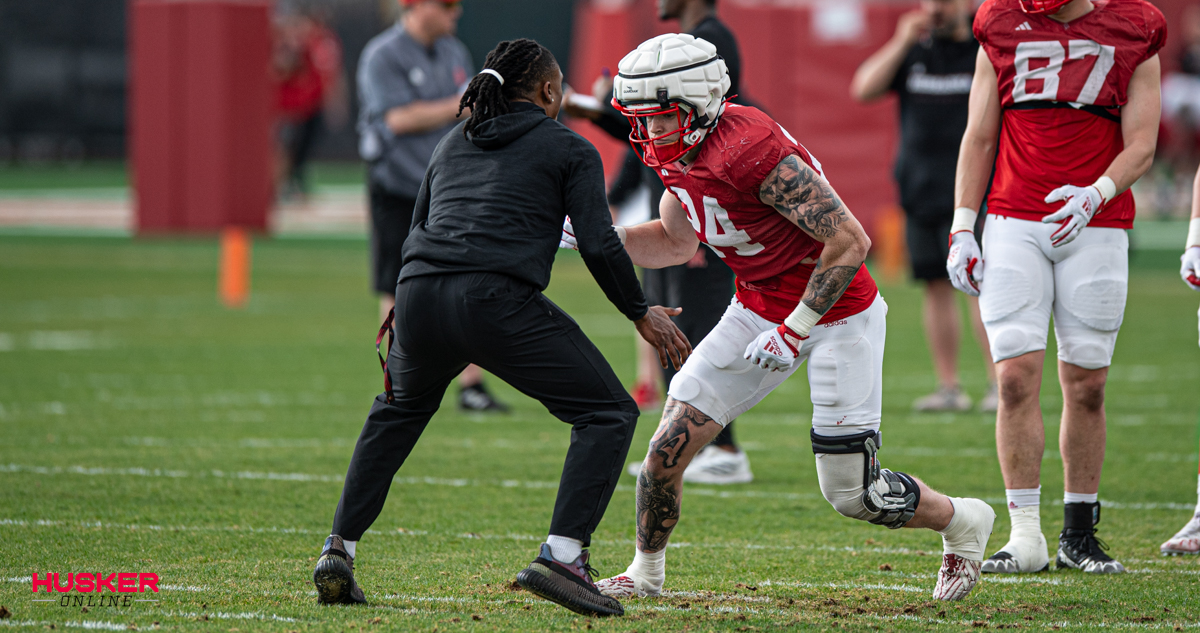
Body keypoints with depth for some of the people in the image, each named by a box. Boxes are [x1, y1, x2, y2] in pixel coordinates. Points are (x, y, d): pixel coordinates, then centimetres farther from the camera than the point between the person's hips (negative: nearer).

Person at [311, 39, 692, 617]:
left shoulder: (452, 144, 28)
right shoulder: (569, 149, 12)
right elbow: (599, 245, 3)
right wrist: (642, 315, 15)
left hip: (417, 292, 6)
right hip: (498, 301, -6)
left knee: (398, 411, 34)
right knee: (609, 413, 4)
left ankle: (338, 553, 23)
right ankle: (562, 554, -14)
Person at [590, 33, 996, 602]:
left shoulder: (752, 153, -31)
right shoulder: (674, 152, -4)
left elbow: (850, 241, -28)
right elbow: (677, 242, 14)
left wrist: (793, 332, -26)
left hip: (835, 313, -7)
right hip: (759, 307, 7)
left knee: (852, 494, -3)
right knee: (669, 446, -1)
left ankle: (962, 522, 25)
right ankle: (645, 573, 21)